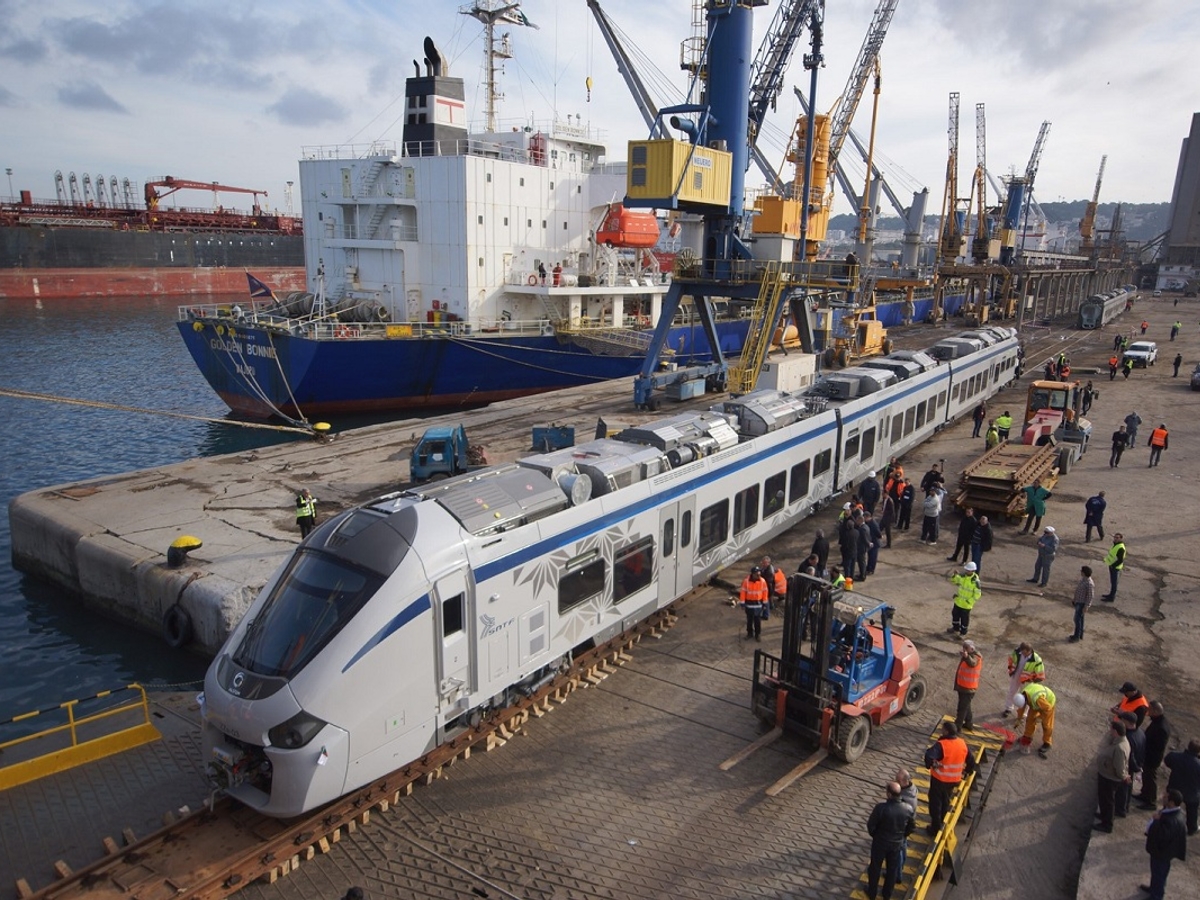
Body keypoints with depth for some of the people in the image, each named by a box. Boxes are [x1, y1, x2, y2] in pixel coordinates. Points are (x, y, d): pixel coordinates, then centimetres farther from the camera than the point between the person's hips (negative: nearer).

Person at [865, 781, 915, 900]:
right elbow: (912, 826, -2)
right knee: (893, 869, 24)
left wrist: (874, 835, 3)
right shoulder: (908, 809, -21)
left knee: (875, 868, 20)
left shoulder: (881, 808, -32)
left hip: (880, 843, -3)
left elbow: (871, 825, -19)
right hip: (897, 844, 3)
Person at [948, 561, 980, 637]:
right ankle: (955, 629, 43)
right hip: (958, 601, 6)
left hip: (966, 605, -6)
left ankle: (963, 633, 31)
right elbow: (954, 580, 7)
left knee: (964, 619, 11)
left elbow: (977, 594, -19)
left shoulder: (975, 581, -25)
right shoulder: (962, 576, -8)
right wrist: (954, 575, -14)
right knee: (955, 614, 22)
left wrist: (968, 601, -19)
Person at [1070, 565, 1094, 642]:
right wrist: (1074, 599, 21)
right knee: (1079, 619, 18)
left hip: (1082, 604, -9)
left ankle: (1077, 636, 13)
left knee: (1077, 619, 1)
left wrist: (1086, 607, -22)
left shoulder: (1089, 584, -27)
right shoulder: (1083, 579, 1)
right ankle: (1080, 635, 30)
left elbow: (1090, 596, -24)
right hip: (1078, 602, 9)